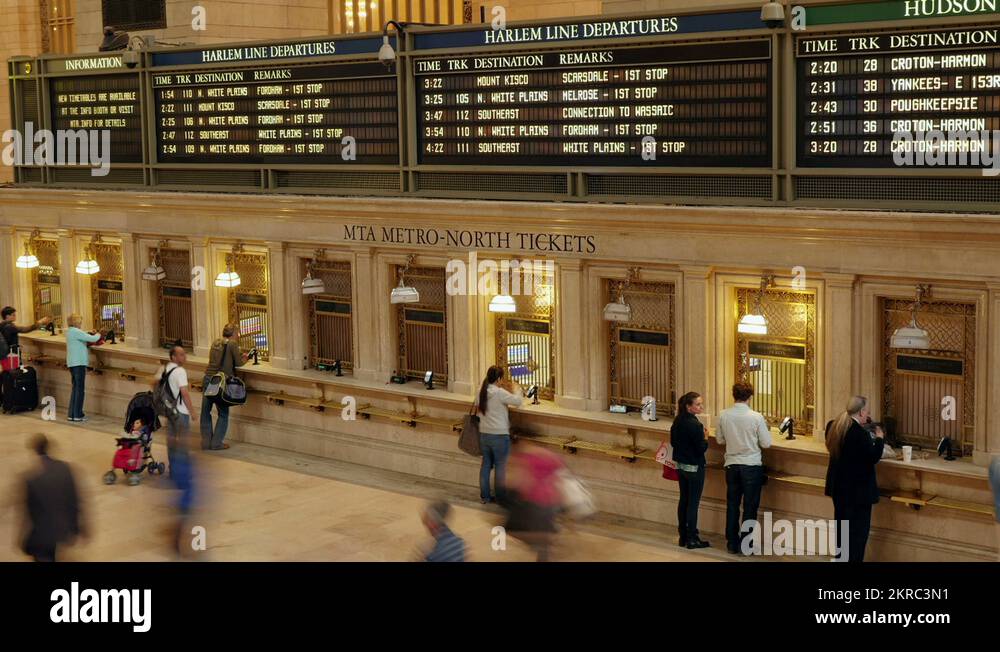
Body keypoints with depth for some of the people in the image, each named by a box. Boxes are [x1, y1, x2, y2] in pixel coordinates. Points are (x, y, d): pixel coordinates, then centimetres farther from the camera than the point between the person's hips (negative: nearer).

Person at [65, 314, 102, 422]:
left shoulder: (69, 332, 15)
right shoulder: (76, 332, -14)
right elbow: (92, 339, -18)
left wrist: (93, 336, 5)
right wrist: (97, 335, 3)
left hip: (72, 363, 9)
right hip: (79, 363, -9)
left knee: (75, 388, 13)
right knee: (80, 389, -5)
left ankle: (72, 414, 14)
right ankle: (78, 415, -4)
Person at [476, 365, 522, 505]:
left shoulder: (482, 392, 3)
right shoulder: (500, 393, -18)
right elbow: (518, 401, -16)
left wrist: (509, 391, 14)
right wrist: (516, 389, 2)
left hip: (484, 434, 7)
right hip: (499, 435, -7)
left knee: (486, 464, 14)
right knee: (500, 467, 4)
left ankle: (484, 496, 19)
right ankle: (501, 498, 11)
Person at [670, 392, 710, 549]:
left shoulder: (677, 421, 2)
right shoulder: (695, 425, -23)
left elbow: (673, 442, 11)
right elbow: (701, 449, -20)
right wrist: (705, 438, -4)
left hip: (680, 465, 8)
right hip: (694, 468, -8)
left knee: (683, 500, 15)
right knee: (693, 502, 1)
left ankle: (683, 536, 21)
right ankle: (692, 539, 6)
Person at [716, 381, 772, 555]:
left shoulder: (723, 415, -5)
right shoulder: (756, 417, -14)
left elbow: (720, 440, 6)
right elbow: (766, 443, -7)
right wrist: (766, 429, 10)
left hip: (732, 465, 3)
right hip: (752, 465, -3)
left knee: (732, 505, 13)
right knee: (750, 507, 6)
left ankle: (732, 543, 19)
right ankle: (745, 545, 8)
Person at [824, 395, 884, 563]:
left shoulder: (836, 427, 2)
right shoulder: (860, 433, -24)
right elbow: (874, 457, -19)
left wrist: (862, 424, 15)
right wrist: (879, 438, -4)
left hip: (839, 486, 8)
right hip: (858, 488, -8)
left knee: (842, 524, 17)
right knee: (858, 528, 1)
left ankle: (841, 557, 27)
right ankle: (854, 559, 3)